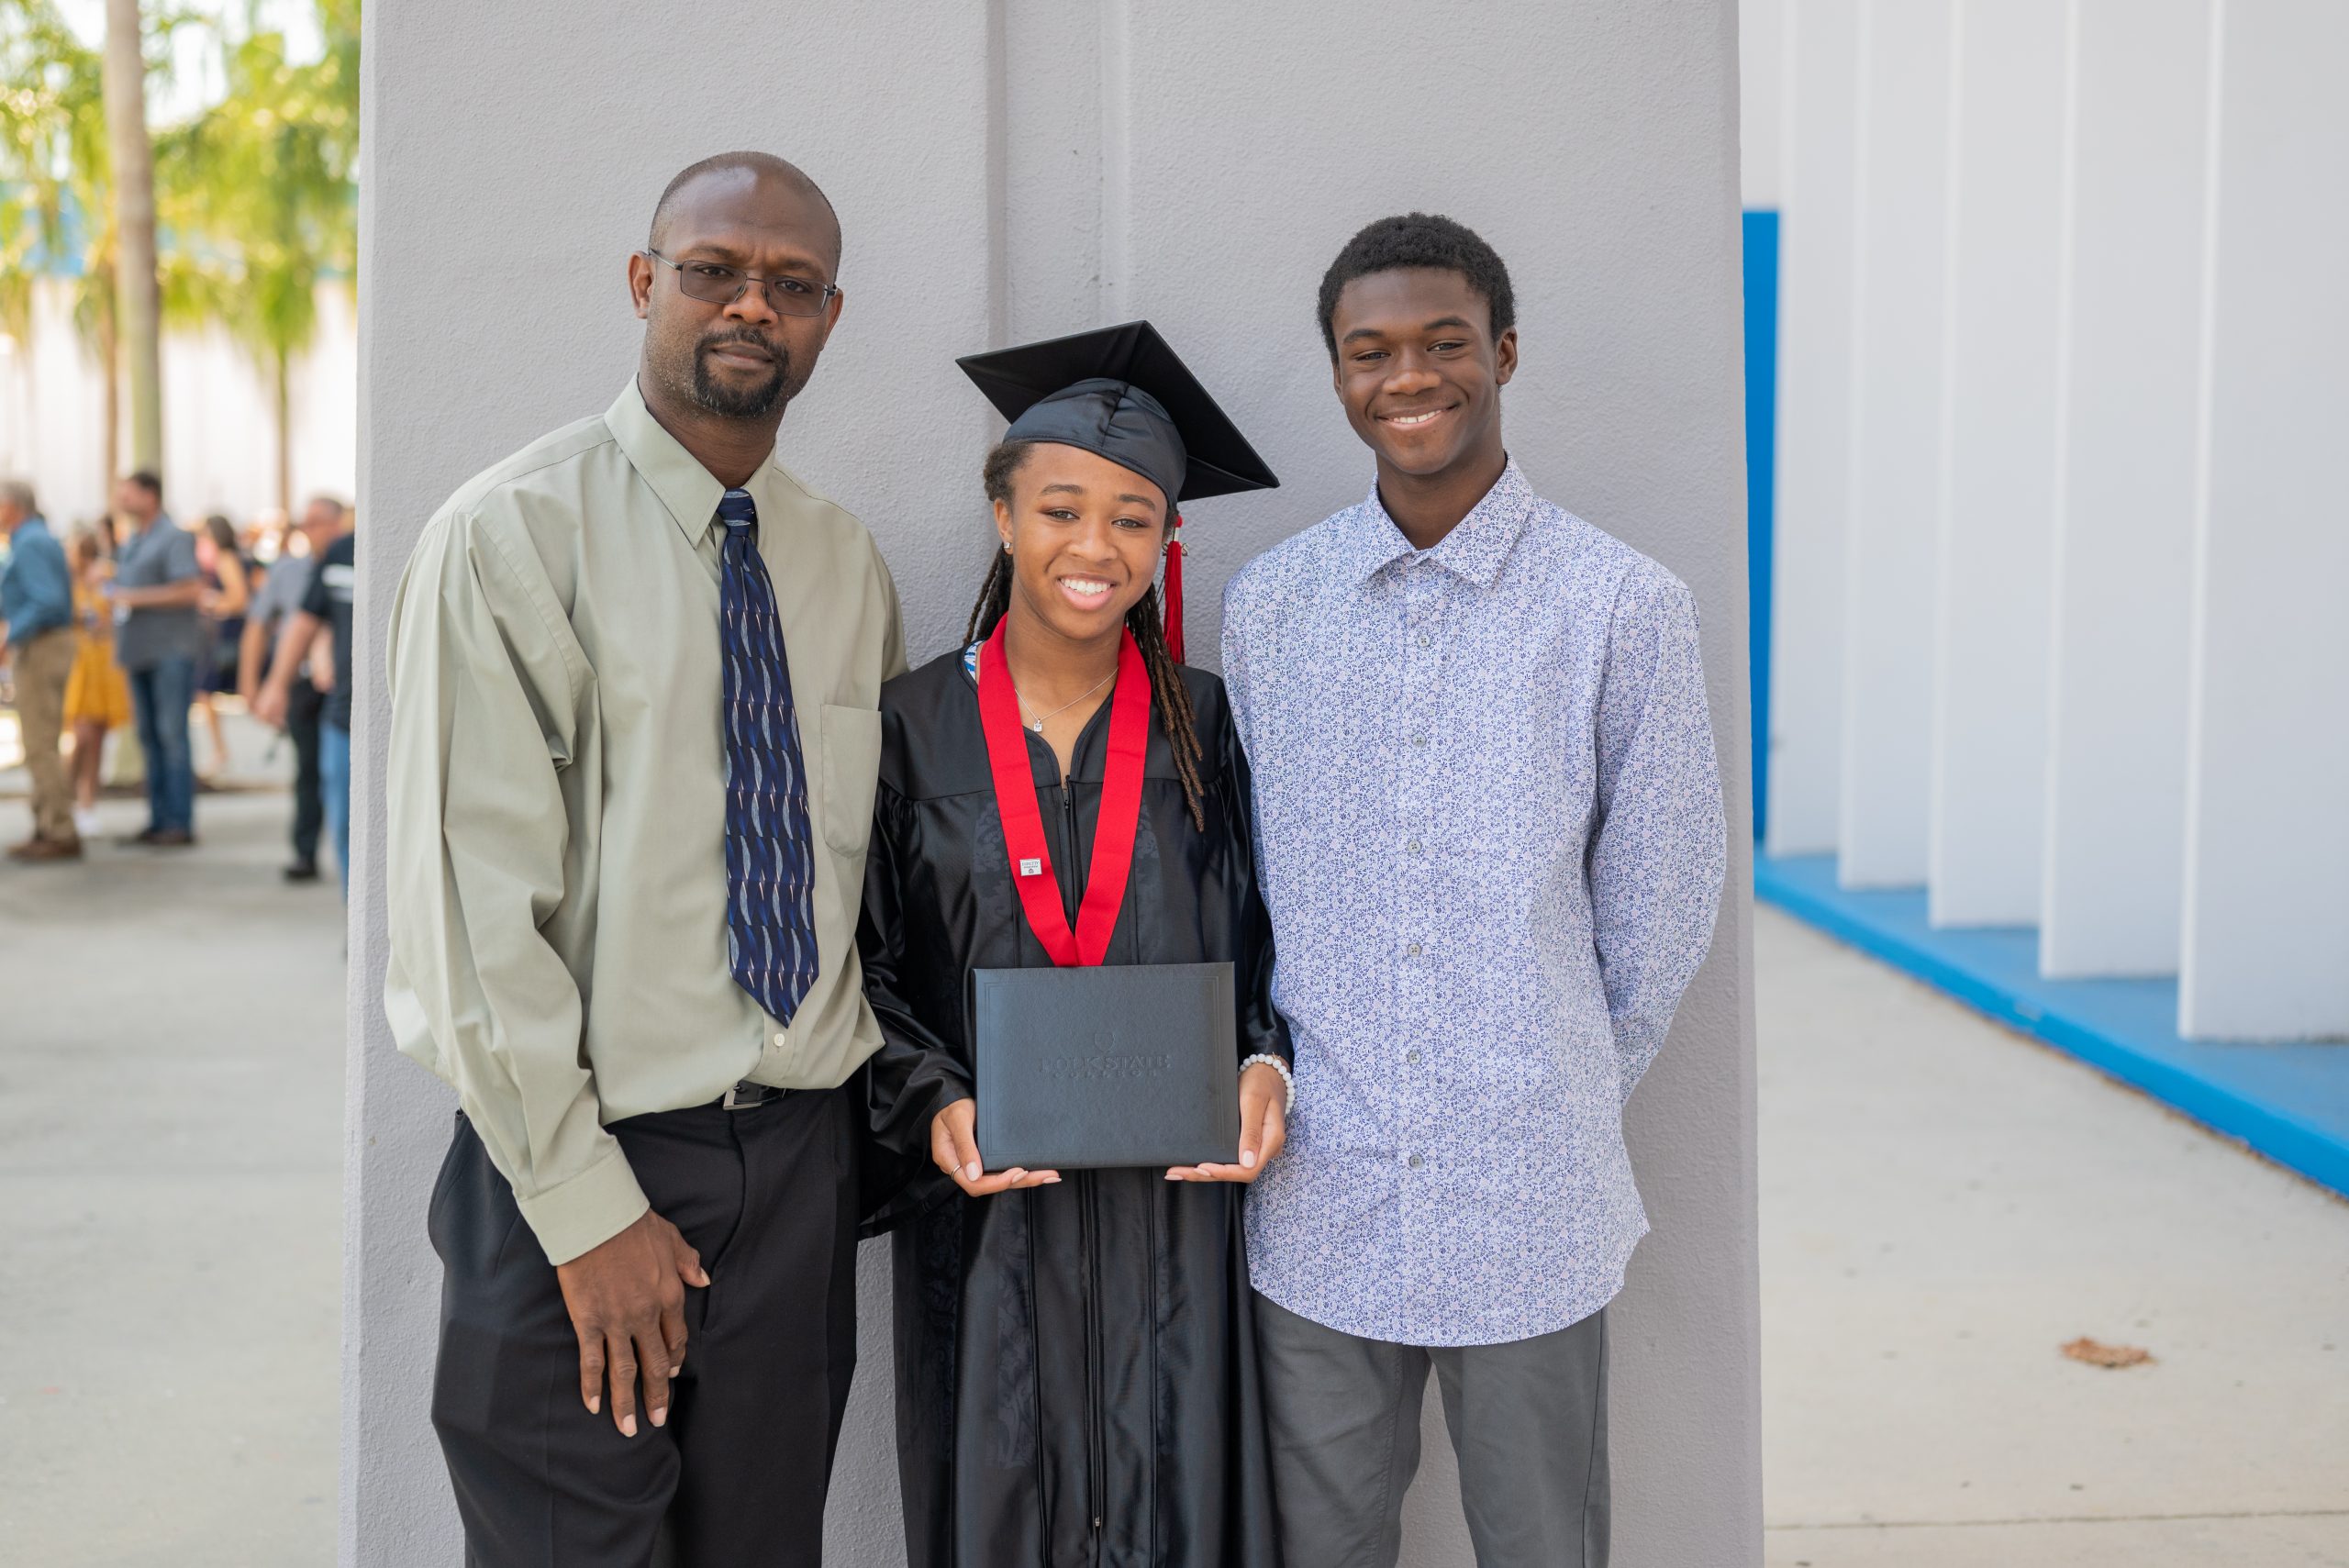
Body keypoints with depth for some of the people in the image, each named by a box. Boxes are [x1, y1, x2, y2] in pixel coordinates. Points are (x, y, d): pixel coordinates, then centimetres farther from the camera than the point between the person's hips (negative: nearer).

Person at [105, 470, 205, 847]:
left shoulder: (175, 537, -7)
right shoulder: (129, 543, 19)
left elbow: (191, 589, -17)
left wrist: (136, 598, -15)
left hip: (172, 649, -9)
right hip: (139, 650, 9)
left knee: (172, 733, -10)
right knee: (149, 736, 8)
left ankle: (180, 823, -8)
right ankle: (158, 821, 12)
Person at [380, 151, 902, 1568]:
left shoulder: (848, 565, 9)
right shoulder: (515, 539, -9)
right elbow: (472, 902, -14)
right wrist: (588, 1207, -15)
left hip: (805, 1161, 5)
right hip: (582, 1168, -5)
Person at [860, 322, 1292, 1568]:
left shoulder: (1206, 728, 3)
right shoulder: (909, 730, 0)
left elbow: (1261, 946, 8)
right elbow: (862, 970, 3)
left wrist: (1264, 1065, -11)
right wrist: (933, 1106, -13)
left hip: (1174, 1207, 1)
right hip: (986, 1212, 0)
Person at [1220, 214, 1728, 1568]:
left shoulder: (1626, 606, -5)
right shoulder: (1268, 605, 4)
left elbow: (1664, 897, 2)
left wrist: (1569, 1097, 8)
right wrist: (1282, 1090, 8)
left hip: (1531, 1204, -2)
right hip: (1316, 1201, 2)